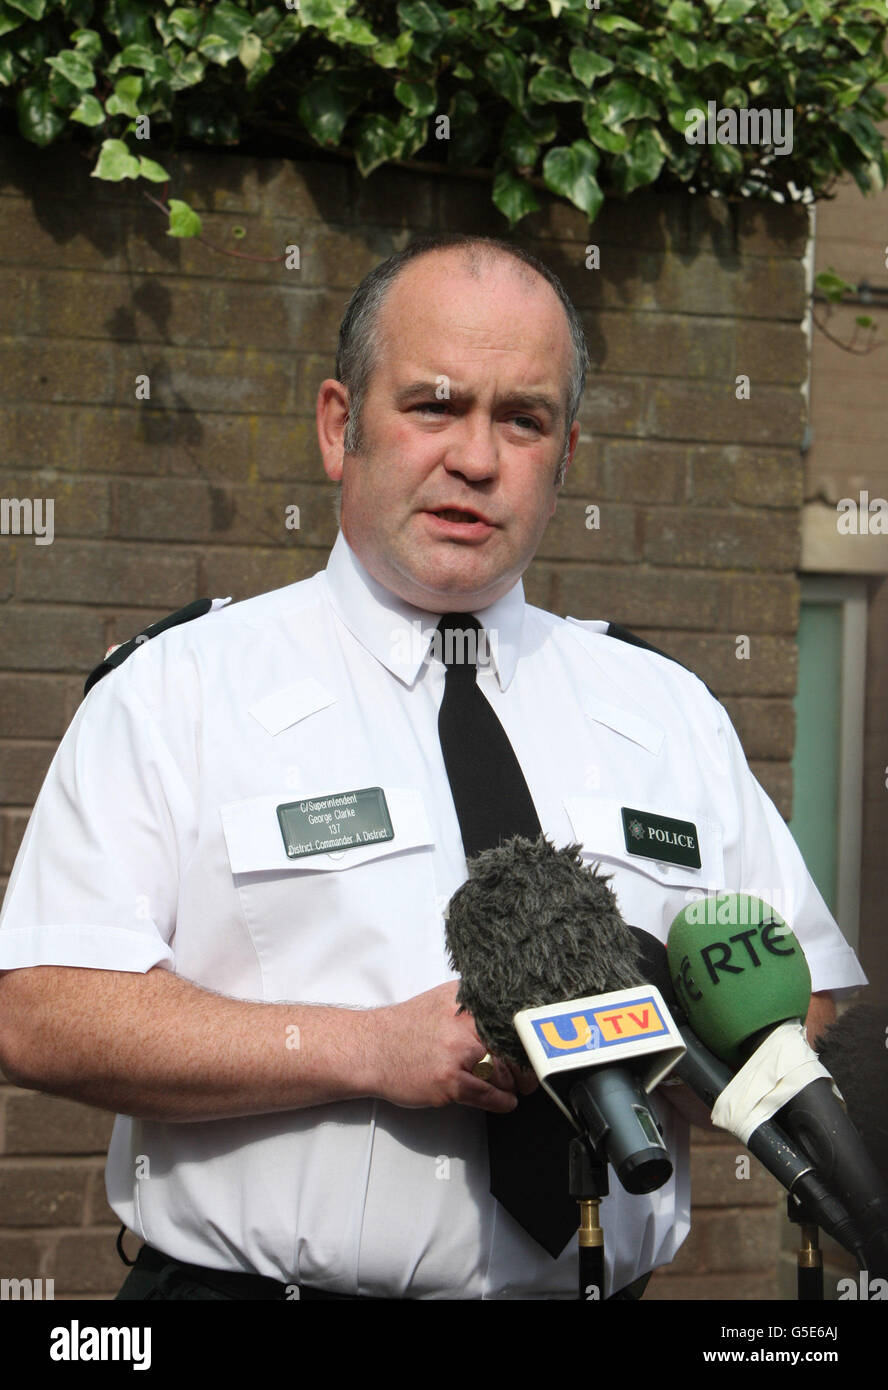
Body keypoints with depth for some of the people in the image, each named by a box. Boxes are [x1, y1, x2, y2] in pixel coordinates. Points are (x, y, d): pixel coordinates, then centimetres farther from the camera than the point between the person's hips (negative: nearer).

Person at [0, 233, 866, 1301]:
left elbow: (811, 1018, 11)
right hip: (256, 1284, -1)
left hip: (592, 1284, 1)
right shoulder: (177, 691, 3)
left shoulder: (672, 715, 14)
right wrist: (369, 1047, -15)